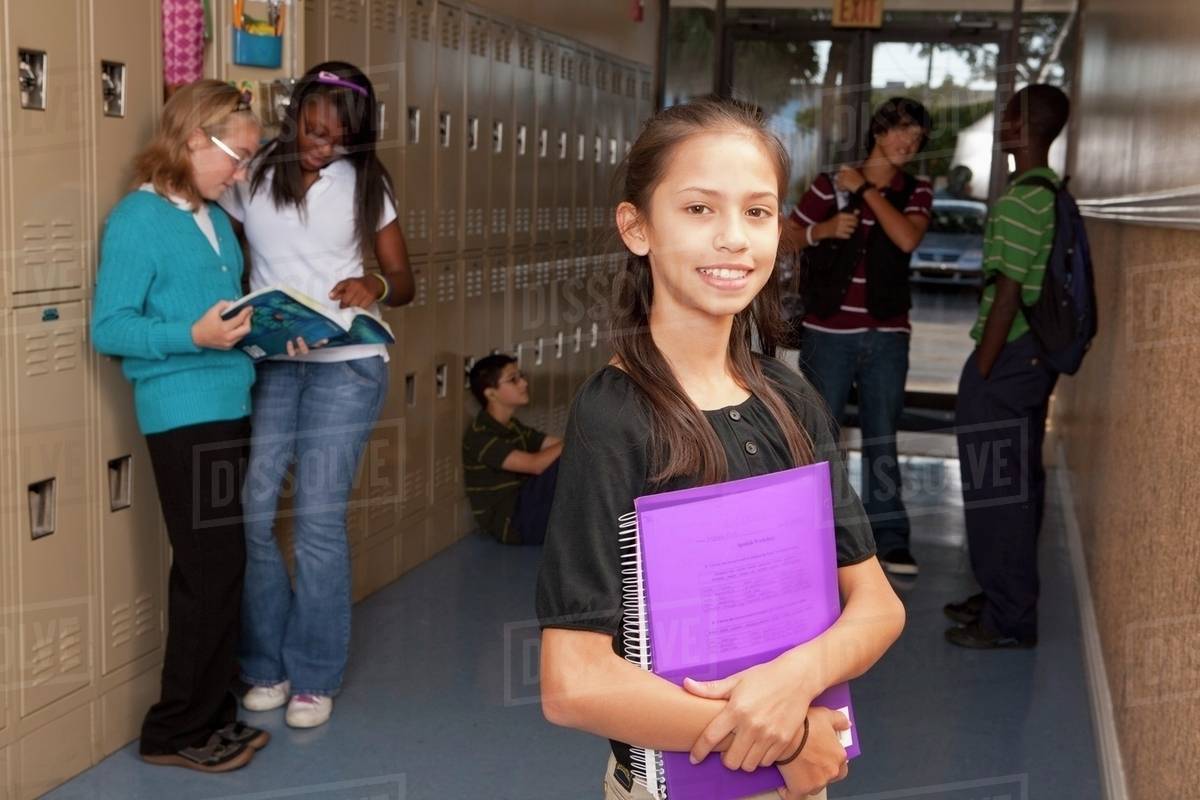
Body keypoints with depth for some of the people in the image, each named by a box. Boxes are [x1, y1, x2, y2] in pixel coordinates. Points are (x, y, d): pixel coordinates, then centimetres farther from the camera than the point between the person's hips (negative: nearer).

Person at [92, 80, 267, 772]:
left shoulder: (217, 219, 14)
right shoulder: (137, 219, -9)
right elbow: (108, 329, -14)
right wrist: (193, 336, -26)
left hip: (231, 407, 8)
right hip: (184, 415, -8)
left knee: (221, 567, 13)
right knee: (210, 569, -4)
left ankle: (212, 713, 25)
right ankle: (178, 730, 10)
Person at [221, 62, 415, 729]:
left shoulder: (365, 182, 5)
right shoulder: (252, 174, 4)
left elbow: (404, 281, 7)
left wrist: (374, 287, -16)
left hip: (346, 362, -1)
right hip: (268, 362, 1)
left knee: (319, 517, -4)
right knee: (251, 511, -4)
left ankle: (315, 676, 10)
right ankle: (267, 665, 15)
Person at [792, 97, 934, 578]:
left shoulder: (916, 193, 6)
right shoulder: (829, 185, 0)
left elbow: (907, 238, -14)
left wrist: (866, 189, -10)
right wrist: (824, 230, -13)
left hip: (887, 335, 2)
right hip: (829, 332, -2)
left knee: (882, 441, 5)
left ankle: (890, 538, 10)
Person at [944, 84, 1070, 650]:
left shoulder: (1019, 201, -18)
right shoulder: (1055, 195, 11)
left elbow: (1008, 294, -20)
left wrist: (981, 372, -16)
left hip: (1008, 356, -10)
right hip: (1037, 356, 10)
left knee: (996, 489, -2)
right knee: (1018, 485, 17)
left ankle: (1008, 621, 6)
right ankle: (1005, 598, 29)